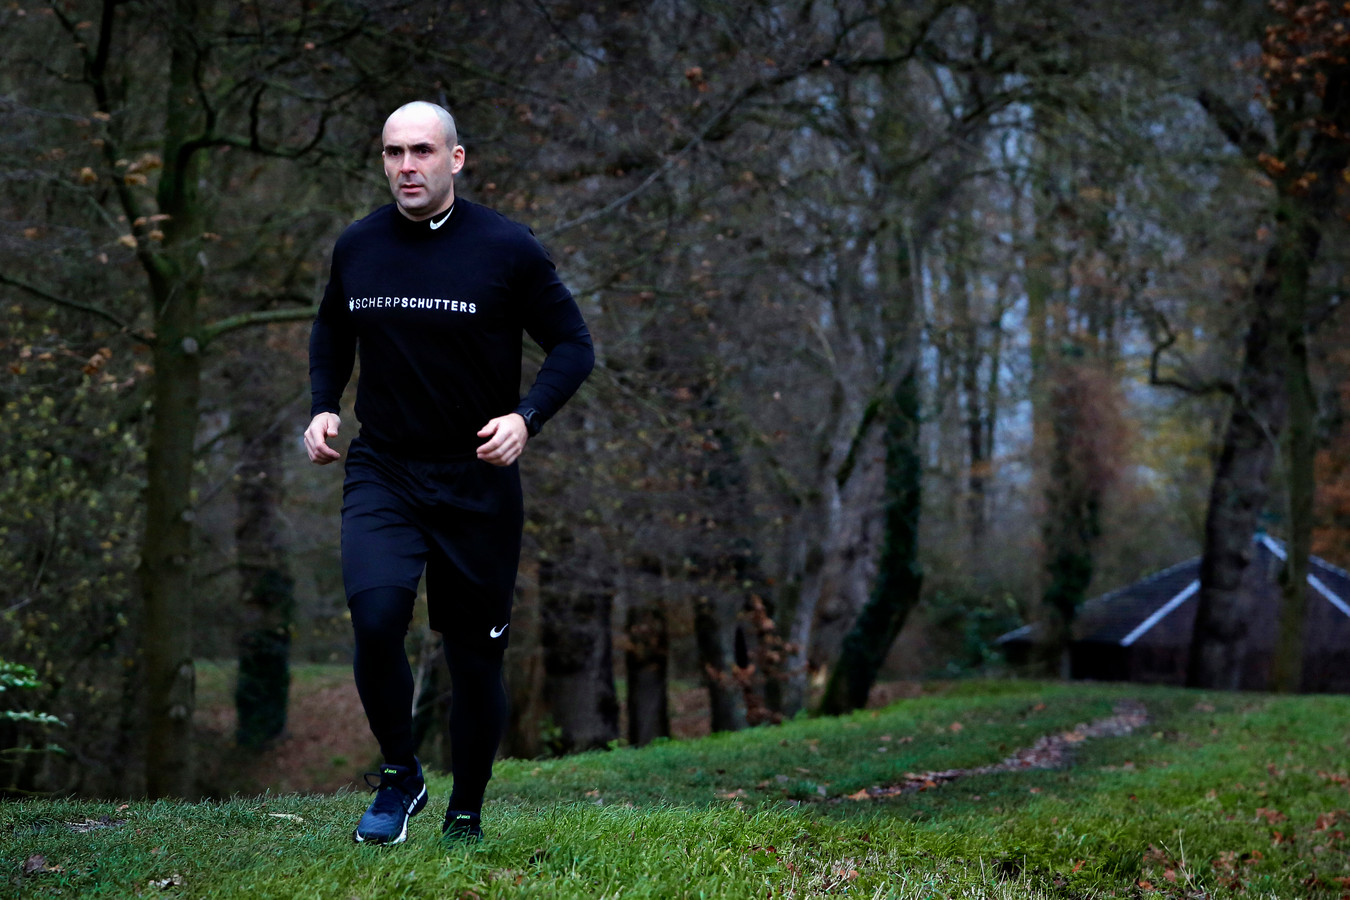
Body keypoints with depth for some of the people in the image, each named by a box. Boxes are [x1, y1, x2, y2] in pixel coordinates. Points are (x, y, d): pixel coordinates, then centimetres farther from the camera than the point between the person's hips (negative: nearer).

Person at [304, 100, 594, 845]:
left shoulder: (506, 248, -7)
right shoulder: (356, 248, 3)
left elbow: (573, 345, -2)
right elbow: (331, 333, 22)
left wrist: (527, 416, -18)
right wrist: (322, 407, 5)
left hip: (477, 482, -1)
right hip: (381, 474, 2)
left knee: (475, 656, 5)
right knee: (375, 615, -22)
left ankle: (465, 816, 26)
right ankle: (398, 776, 2)